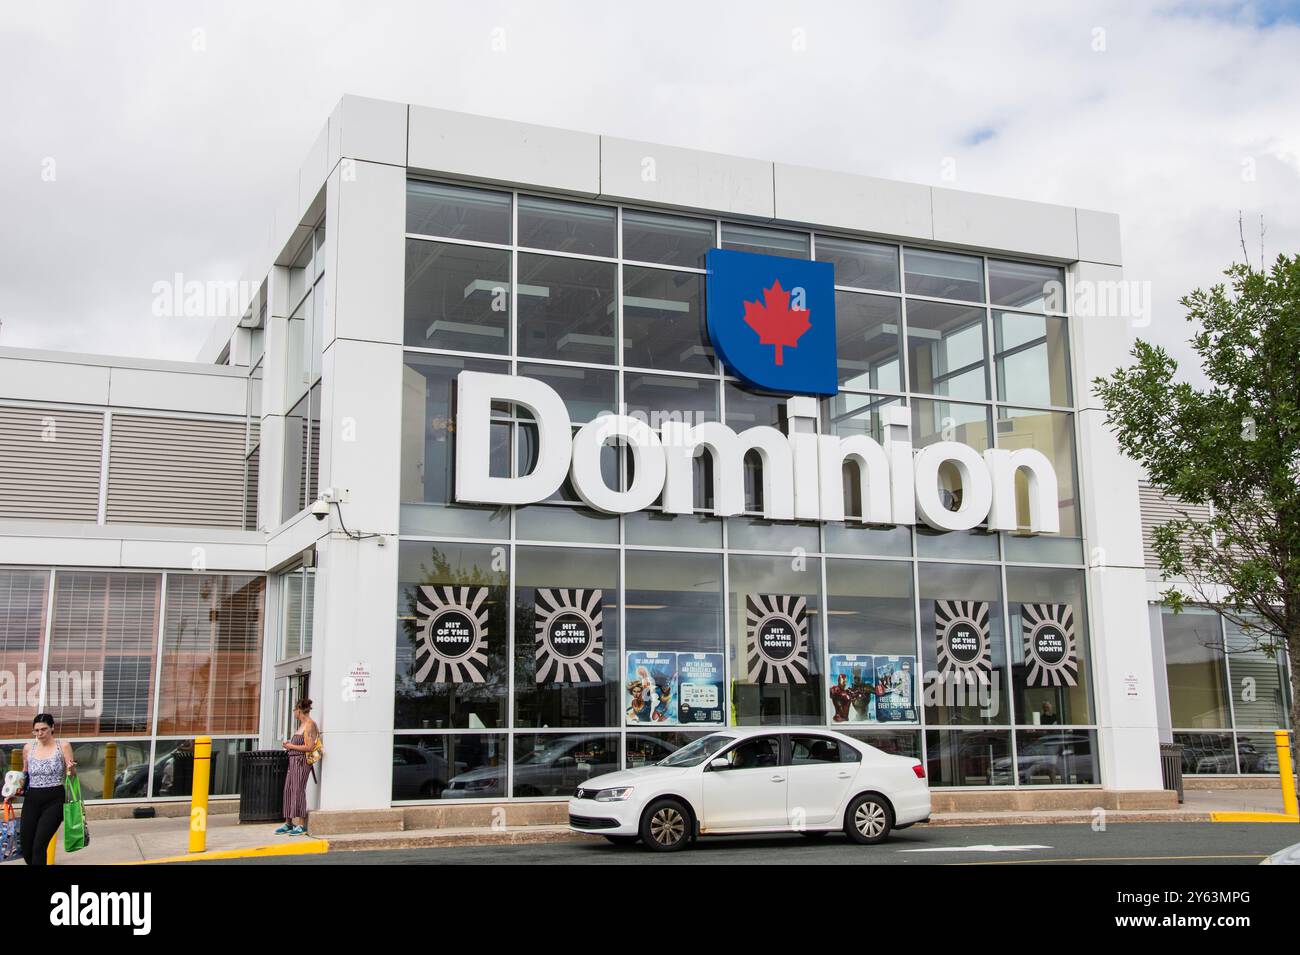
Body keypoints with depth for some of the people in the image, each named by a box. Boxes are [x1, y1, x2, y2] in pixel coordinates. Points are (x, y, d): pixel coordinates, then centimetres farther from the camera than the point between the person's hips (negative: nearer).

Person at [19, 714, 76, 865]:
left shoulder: (63, 747, -2)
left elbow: (73, 777, 0)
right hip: (31, 800, 4)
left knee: (39, 846, -16)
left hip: (54, 800, -4)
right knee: (26, 850, 2)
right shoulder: (28, 748, 7)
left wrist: (71, 769, -21)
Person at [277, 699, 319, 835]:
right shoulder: (302, 724, 17)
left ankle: (301, 825, -7)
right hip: (293, 760, 10)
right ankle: (288, 823, 13)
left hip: (301, 761, -10)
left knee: (298, 790, -10)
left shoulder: (309, 724, -12)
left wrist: (292, 746, -10)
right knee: (288, 790, 8)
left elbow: (309, 747, -18)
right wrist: (289, 743, 11)